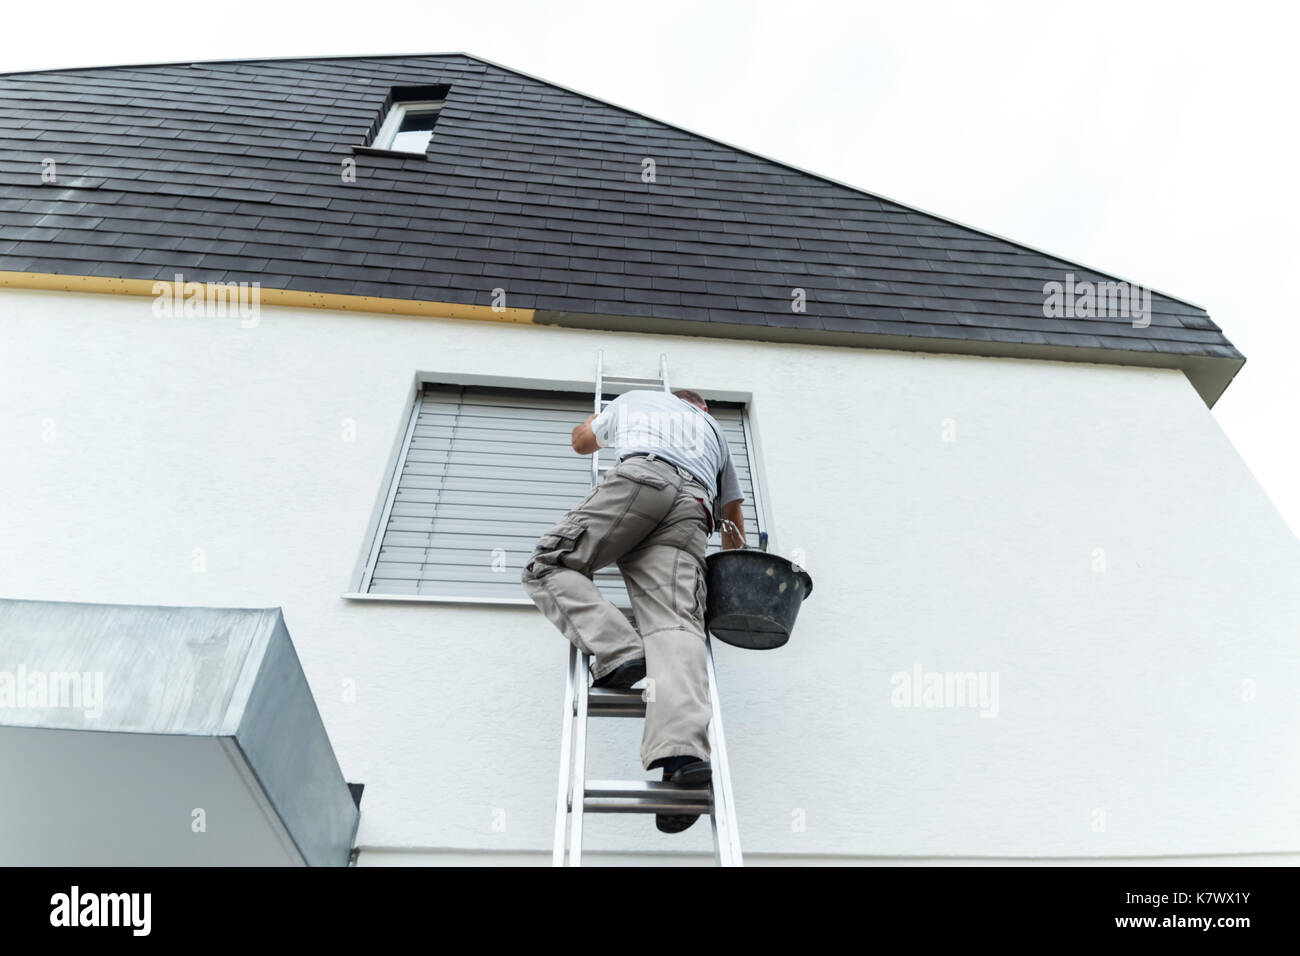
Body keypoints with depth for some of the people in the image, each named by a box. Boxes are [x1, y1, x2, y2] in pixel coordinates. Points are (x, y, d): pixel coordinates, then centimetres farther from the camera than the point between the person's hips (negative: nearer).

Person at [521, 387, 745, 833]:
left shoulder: (634, 398, 37)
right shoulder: (712, 427, 42)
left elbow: (582, 441, 52)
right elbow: (733, 513, 45)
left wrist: (594, 420, 75)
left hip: (640, 478, -2)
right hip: (693, 507, 3)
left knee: (547, 565, 4)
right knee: (675, 622, -15)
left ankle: (616, 650, -22)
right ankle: (682, 748, -39)